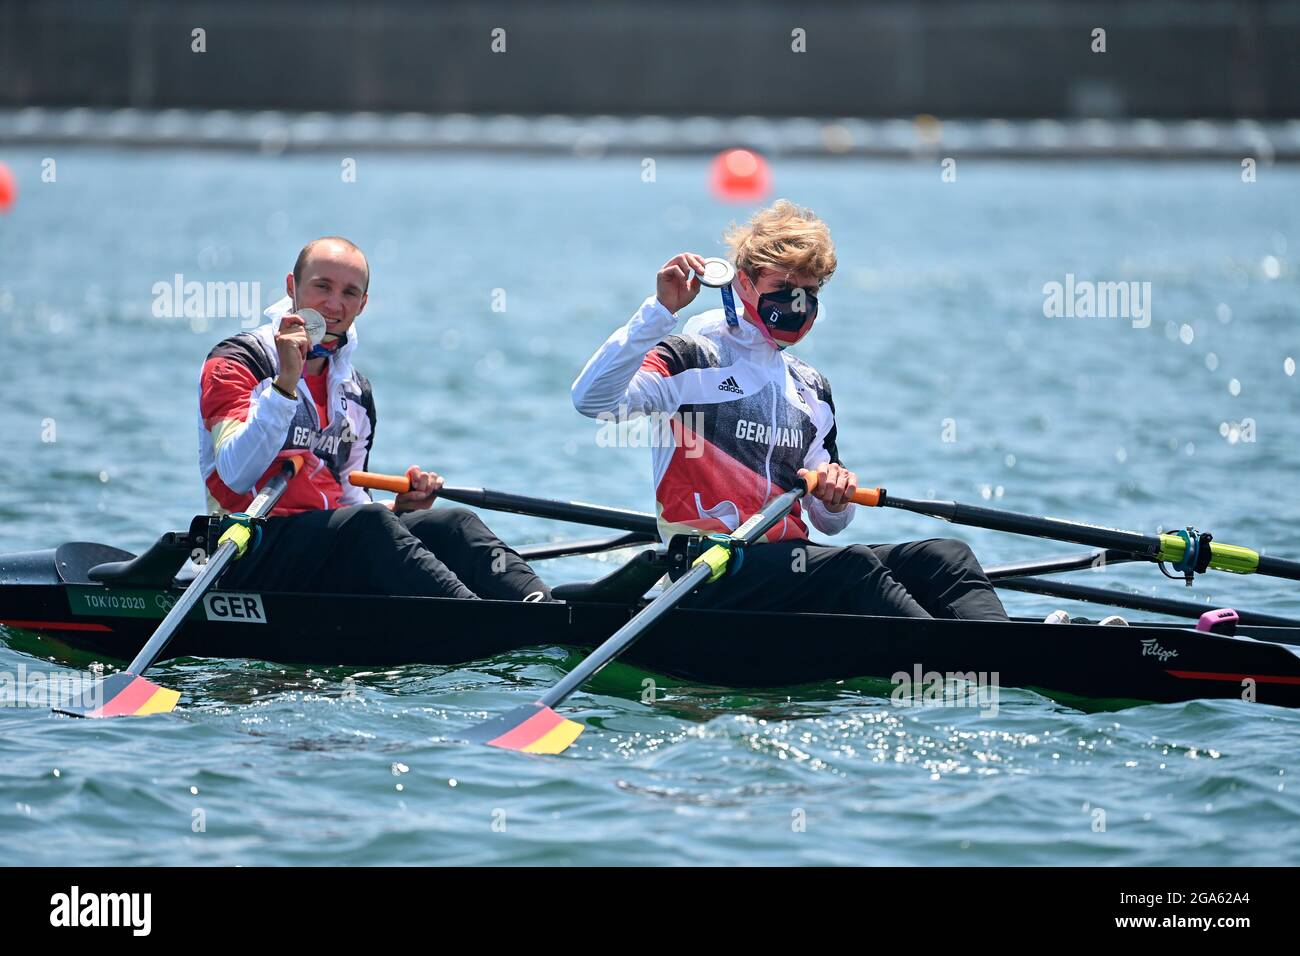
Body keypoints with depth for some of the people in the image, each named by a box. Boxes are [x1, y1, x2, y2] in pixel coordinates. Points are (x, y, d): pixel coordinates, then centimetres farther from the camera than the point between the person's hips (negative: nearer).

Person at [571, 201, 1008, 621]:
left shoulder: (812, 390, 21)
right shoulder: (690, 359, 1)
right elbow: (592, 400, -17)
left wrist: (835, 498, -2)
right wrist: (660, 310, -20)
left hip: (789, 567, 7)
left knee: (944, 557, -16)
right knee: (855, 566, -33)